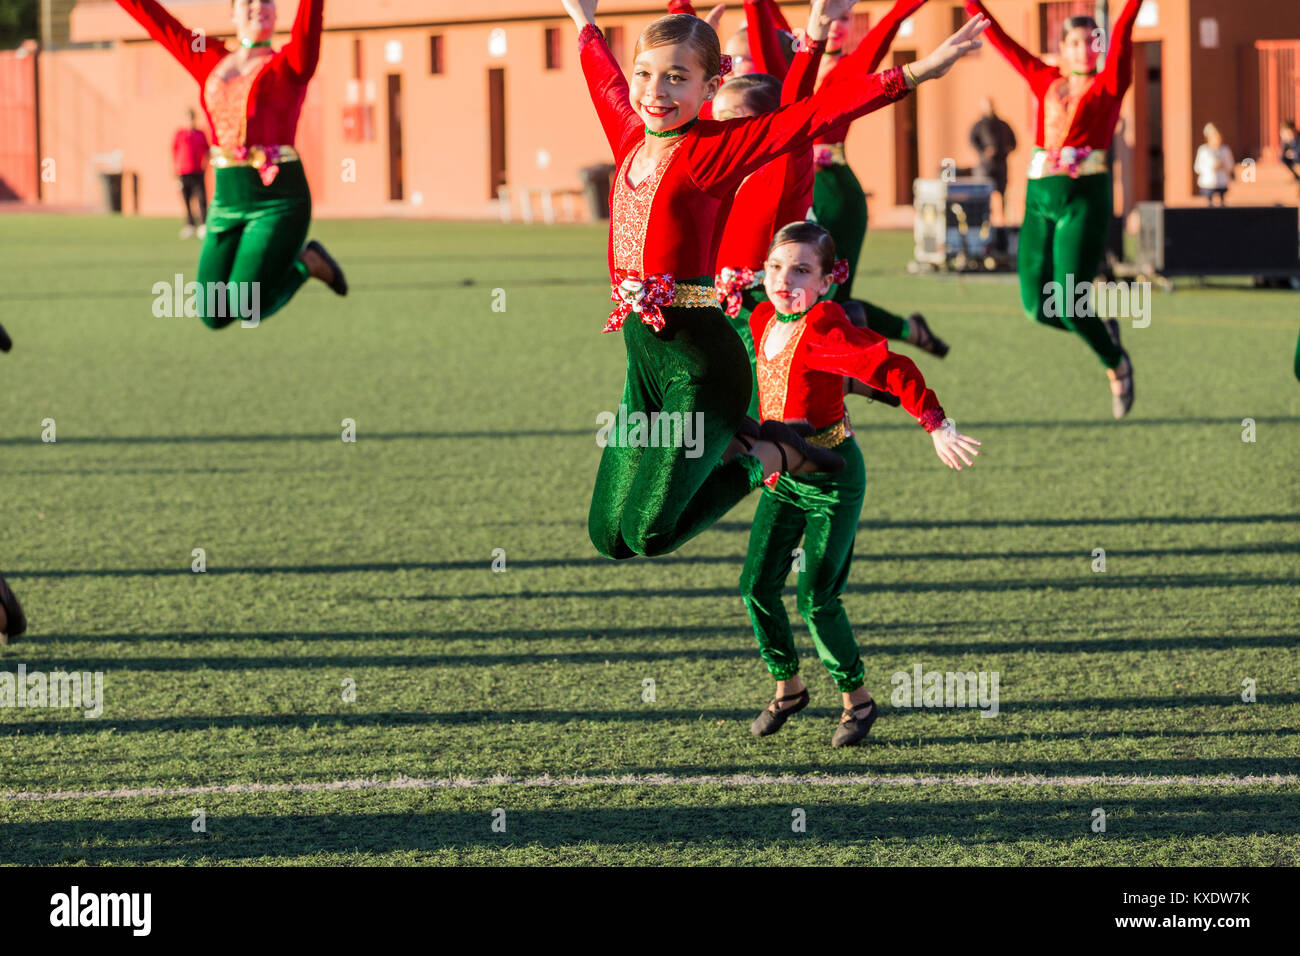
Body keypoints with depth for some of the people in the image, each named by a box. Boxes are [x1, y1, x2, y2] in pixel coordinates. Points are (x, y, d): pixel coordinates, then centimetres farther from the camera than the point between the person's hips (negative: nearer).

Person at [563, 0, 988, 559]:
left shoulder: (711, 151, -9)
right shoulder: (631, 137, 9)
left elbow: (814, 114, -17)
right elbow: (606, 81, 30)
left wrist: (914, 74, -24)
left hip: (700, 362, -7)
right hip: (643, 358, 7)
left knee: (647, 533, -15)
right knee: (609, 537, 9)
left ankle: (769, 457, 8)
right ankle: (730, 445, 25)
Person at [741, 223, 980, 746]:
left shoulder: (824, 331, -24)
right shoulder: (763, 322, -1)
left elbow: (893, 369, -32)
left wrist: (936, 427, -39)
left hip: (834, 476, -7)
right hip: (782, 475, 7)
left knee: (817, 598, -6)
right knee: (757, 586, 4)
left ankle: (857, 698, 13)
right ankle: (787, 687, 24)